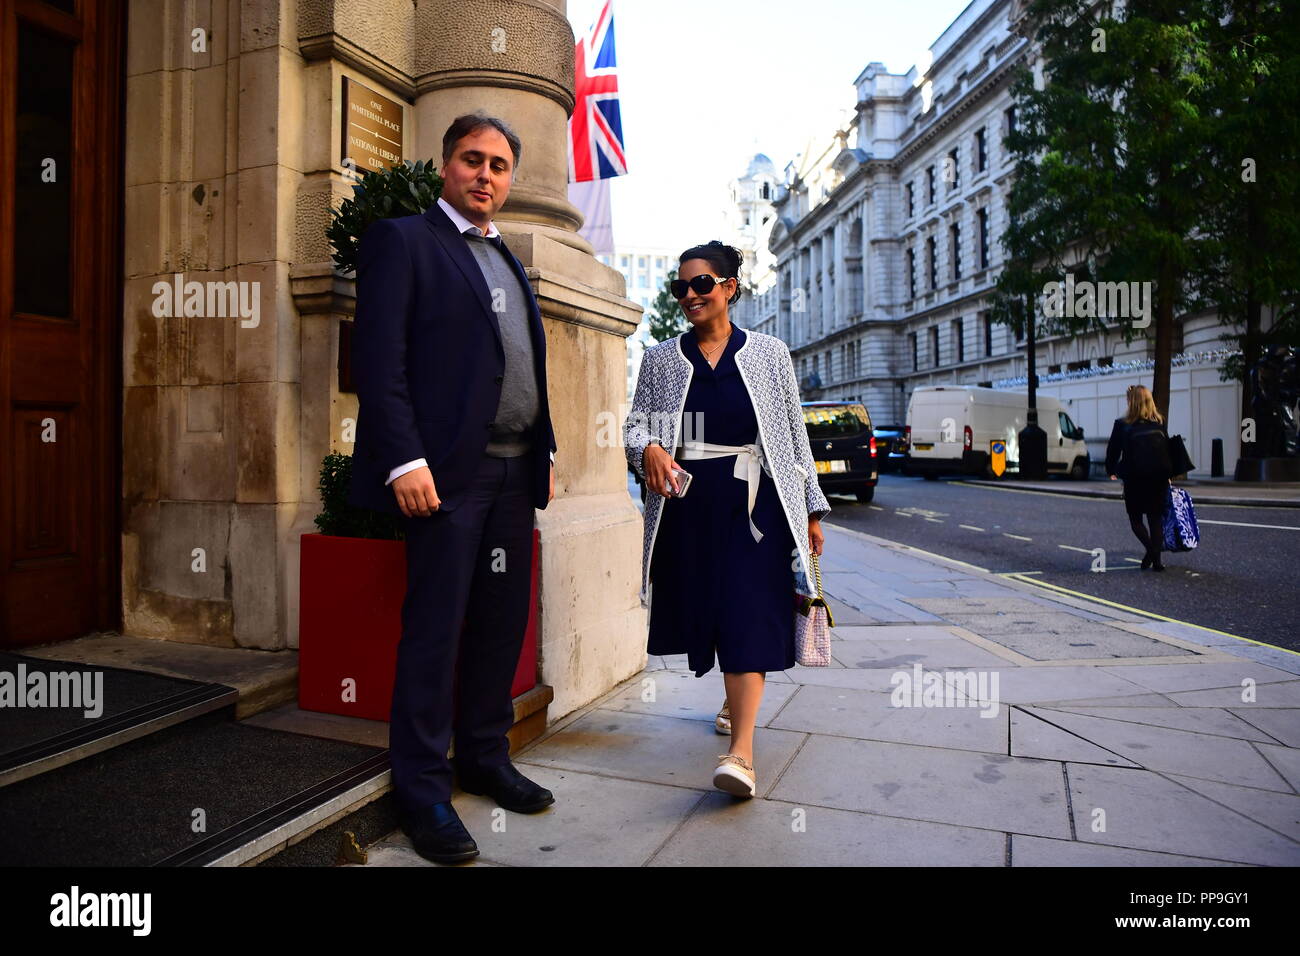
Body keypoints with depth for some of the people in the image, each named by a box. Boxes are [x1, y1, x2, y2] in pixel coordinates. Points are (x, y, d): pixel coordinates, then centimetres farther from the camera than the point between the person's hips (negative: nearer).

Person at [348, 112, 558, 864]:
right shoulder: (402, 240, 1)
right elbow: (379, 359, -9)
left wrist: (546, 451, 14)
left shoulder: (510, 262, 22)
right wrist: (403, 461, -18)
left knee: (503, 623, 11)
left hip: (515, 472, 7)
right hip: (446, 469, -7)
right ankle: (423, 790, 12)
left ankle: (484, 759, 26)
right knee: (435, 629, -1)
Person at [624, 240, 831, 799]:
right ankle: (737, 695, 37)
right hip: (687, 501, 3)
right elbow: (636, 423, 6)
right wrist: (649, 449, -18)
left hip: (754, 501, -2)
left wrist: (812, 506, 7)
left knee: (748, 614, -12)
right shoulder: (661, 359, 10)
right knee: (705, 607, 10)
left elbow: (795, 434, 8)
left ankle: (741, 750, -15)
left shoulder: (769, 353, 7)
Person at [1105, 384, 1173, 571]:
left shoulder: (1122, 425, -7)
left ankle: (1150, 549, -14)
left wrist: (1111, 471, 14)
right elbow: (1168, 449, 9)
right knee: (1156, 518, 11)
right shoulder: (1159, 423, 3)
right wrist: (1168, 475, 17)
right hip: (1159, 478, 3)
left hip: (1134, 478, -3)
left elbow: (1112, 450, -2)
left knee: (1135, 518, 10)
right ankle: (1156, 559, 8)